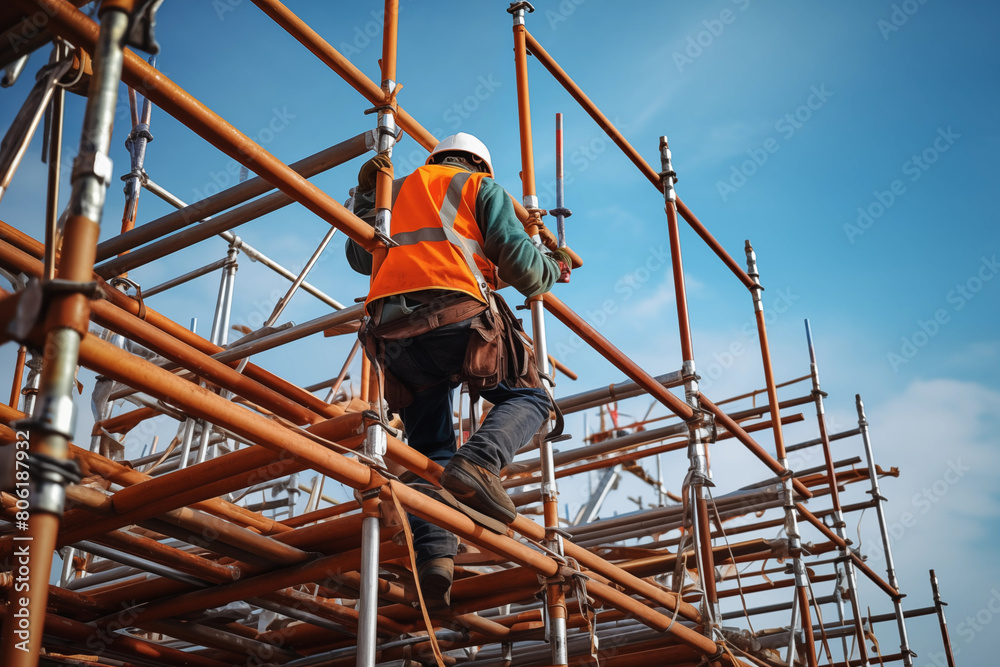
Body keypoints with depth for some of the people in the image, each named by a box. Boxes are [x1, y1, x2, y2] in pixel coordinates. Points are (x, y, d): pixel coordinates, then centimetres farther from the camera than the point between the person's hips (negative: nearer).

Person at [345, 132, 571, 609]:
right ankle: (478, 464, -18)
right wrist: (553, 270, 26)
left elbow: (359, 256, 43)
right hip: (456, 318, -4)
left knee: (427, 448, 11)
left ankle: (434, 553, -10)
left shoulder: (397, 190, 32)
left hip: (391, 331, 4)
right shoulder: (483, 187, 19)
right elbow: (518, 259, 6)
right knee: (527, 397, 12)